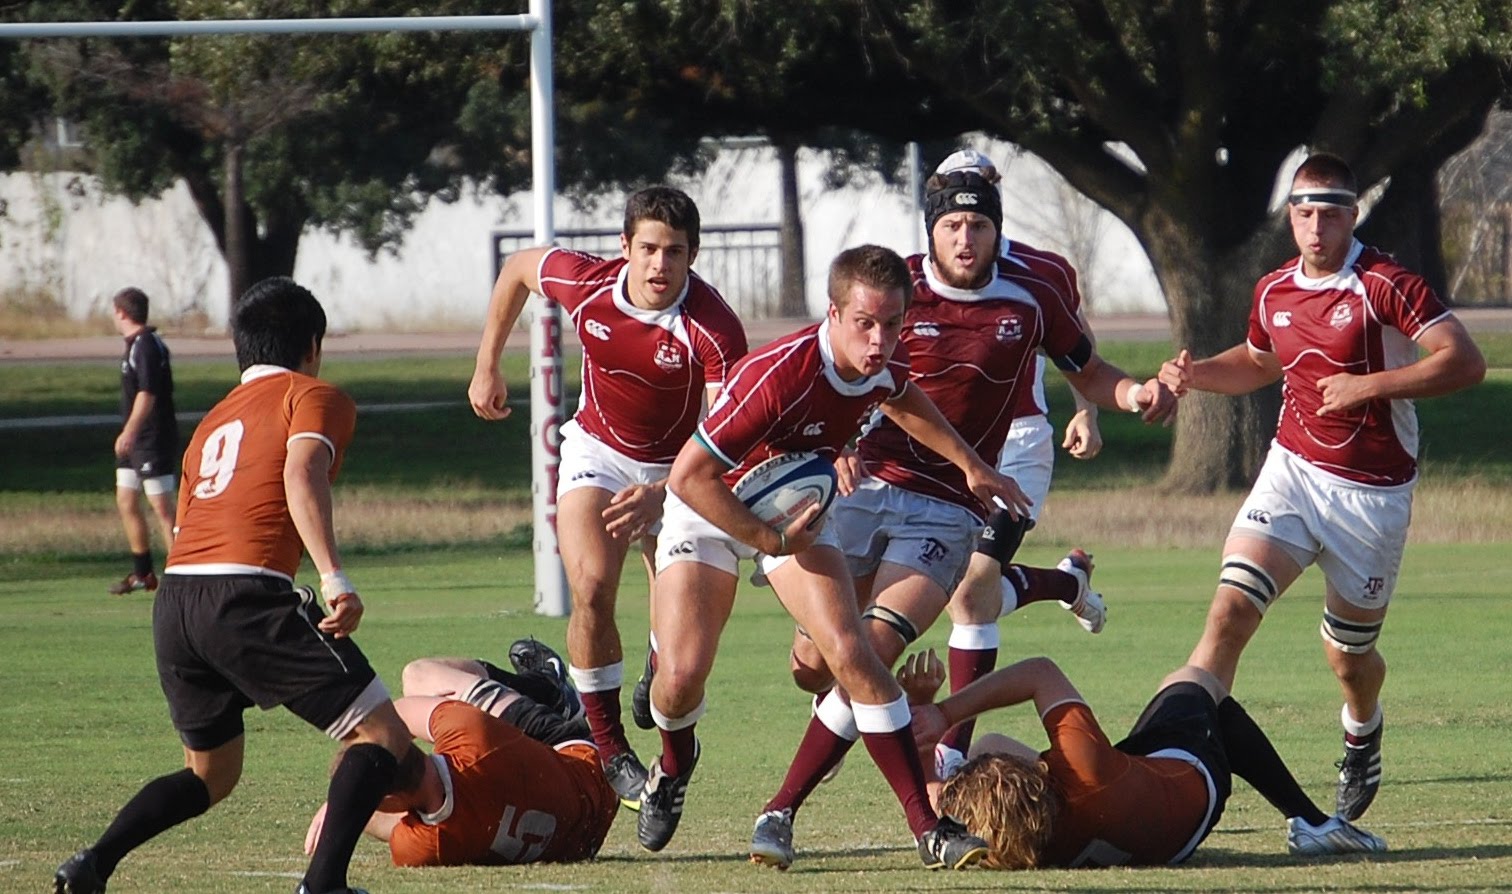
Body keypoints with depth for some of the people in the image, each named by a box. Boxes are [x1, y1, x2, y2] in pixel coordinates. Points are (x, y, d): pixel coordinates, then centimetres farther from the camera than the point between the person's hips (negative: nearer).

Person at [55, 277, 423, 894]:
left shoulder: (213, 420, 30)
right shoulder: (315, 396, 9)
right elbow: (302, 474, -11)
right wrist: (335, 578, -22)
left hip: (174, 599, 7)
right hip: (248, 593, -7)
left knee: (210, 774, 26)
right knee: (382, 735, -2)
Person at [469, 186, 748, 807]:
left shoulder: (714, 329, -30)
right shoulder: (585, 283, -21)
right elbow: (518, 268, 3)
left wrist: (660, 494, -51)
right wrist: (487, 368, 8)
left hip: (679, 471, -1)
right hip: (598, 453, 1)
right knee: (592, 588, -20)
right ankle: (610, 750, -10)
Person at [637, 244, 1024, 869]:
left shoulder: (886, 365, -15)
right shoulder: (776, 375, -37)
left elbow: (900, 399, 15)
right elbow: (689, 474, -33)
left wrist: (971, 465, 22)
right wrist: (771, 540, -29)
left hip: (796, 509, 4)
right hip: (712, 509, -4)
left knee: (850, 653, -15)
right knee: (681, 675, -15)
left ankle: (928, 829, -14)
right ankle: (674, 766, 24)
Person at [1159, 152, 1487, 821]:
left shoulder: (1385, 285, -13)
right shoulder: (1272, 292, 7)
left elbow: (1465, 363, -18)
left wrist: (1370, 386, -23)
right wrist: (1197, 375, 9)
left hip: (1372, 491, -4)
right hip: (1292, 468, 4)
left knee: (1348, 654, 10)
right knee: (1231, 608, -19)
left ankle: (1362, 735, 46)